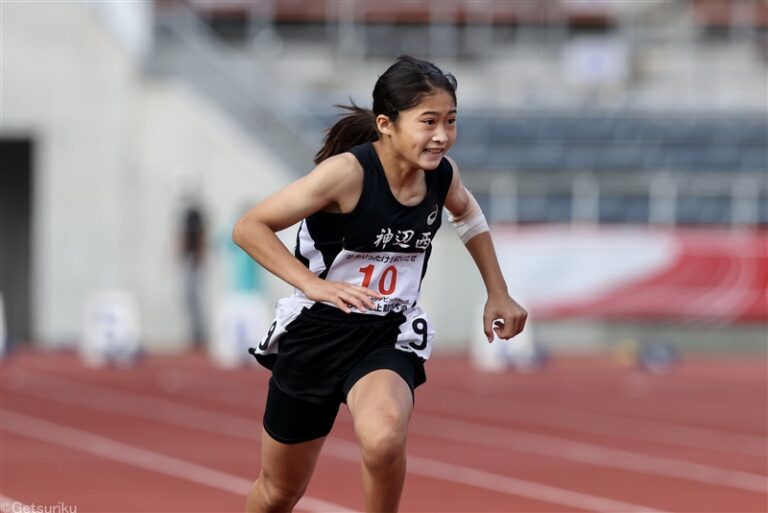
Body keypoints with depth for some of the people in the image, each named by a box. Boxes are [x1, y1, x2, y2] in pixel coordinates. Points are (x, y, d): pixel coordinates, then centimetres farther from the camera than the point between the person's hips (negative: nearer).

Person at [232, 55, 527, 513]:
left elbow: (467, 213, 20)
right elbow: (250, 228, -18)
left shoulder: (442, 175, -7)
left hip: (389, 338, 2)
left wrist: (498, 294, 18)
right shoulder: (348, 173, -22)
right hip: (317, 335, -2)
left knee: (384, 439, -33)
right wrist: (313, 284, -27)